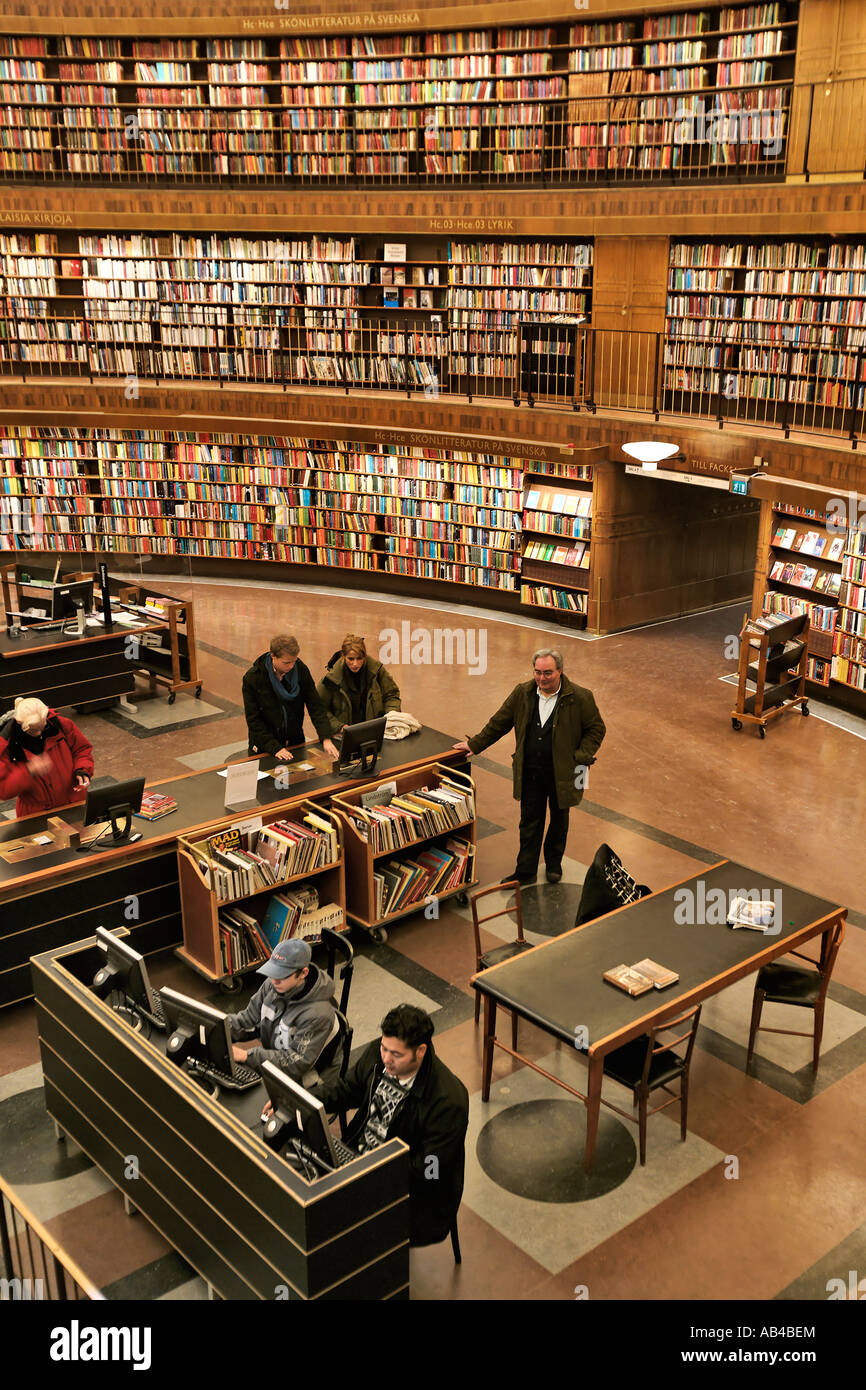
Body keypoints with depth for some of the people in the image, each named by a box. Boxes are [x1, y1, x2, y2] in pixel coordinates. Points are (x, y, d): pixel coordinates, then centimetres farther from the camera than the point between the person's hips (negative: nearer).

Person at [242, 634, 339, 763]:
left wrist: (326, 738, -22)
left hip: (295, 743, 3)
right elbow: (253, 721, -14)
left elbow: (315, 706, -8)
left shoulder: (301, 670, -8)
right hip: (264, 748, -3)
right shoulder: (252, 678, -16)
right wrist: (275, 748, -21)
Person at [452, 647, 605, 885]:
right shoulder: (522, 693, -2)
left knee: (559, 819, 16)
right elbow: (499, 723, 9)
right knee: (530, 821, 8)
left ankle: (554, 863, 38)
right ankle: (526, 871, 19)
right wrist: (474, 744, 12)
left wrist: (582, 757, -13)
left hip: (562, 773, -2)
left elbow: (596, 728, -2)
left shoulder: (580, 698, -12)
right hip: (530, 772, 2)